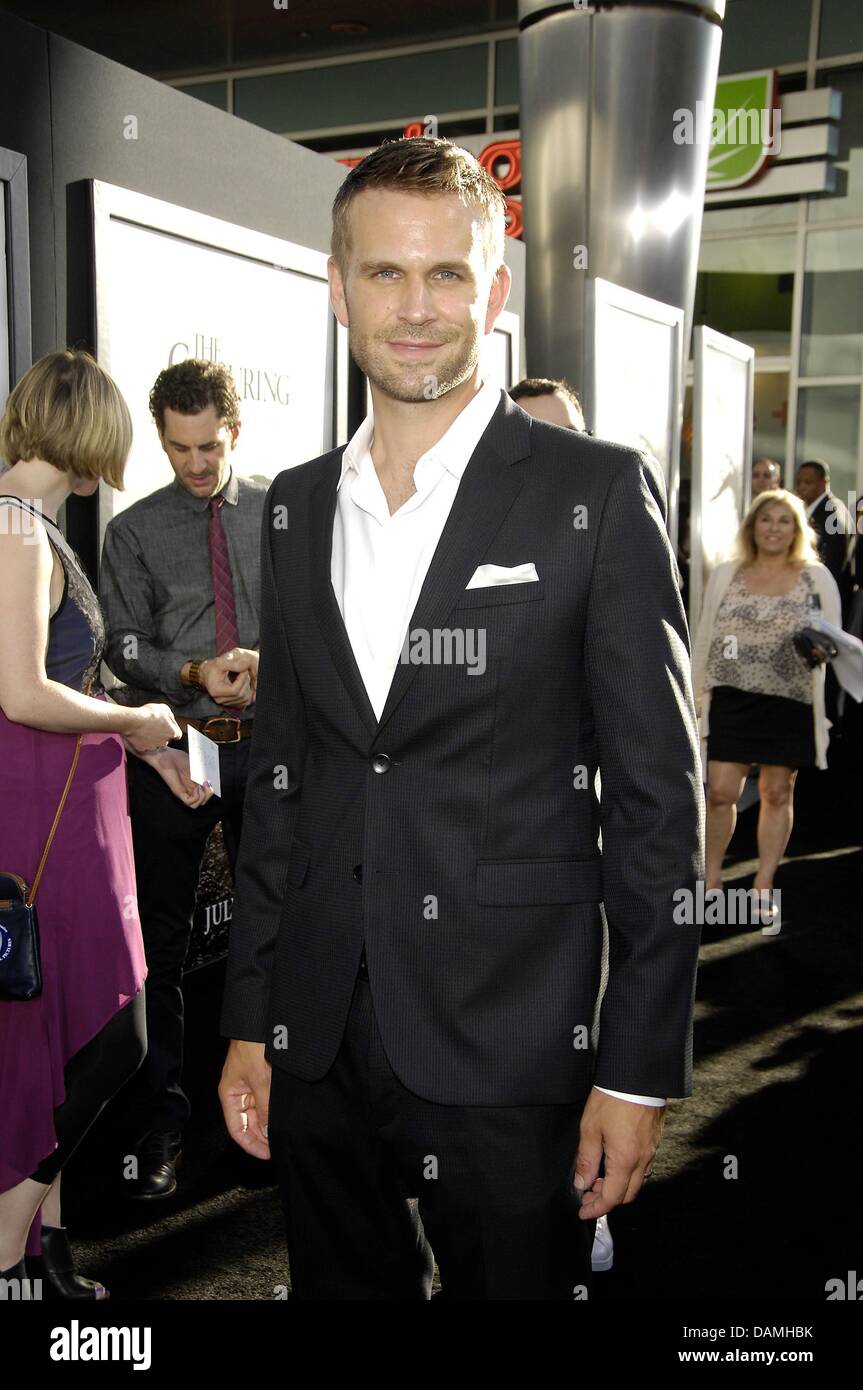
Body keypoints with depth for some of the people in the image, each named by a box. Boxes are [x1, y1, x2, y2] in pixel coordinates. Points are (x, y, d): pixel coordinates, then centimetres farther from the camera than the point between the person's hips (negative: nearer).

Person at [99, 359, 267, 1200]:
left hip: (267, 748, 1)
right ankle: (159, 1121, 21)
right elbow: (125, 647, -2)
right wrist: (193, 673, -20)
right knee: (161, 942, 6)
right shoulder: (134, 531, 2)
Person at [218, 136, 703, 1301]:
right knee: (342, 1286, 19)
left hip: (505, 1055, -4)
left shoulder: (598, 492, -7)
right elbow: (280, 775, 10)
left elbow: (657, 800, -7)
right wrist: (249, 1022, 9)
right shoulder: (298, 506, 8)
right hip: (318, 1046, 5)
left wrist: (639, 1069, -9)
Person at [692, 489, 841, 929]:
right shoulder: (726, 575, 7)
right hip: (732, 698, 1)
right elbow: (705, 638, 10)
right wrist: (696, 694, 8)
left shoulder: (817, 577, 3)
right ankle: (711, 880, 18)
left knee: (777, 793, 7)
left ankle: (763, 890, 18)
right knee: (721, 792, -2)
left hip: (790, 702, -1)